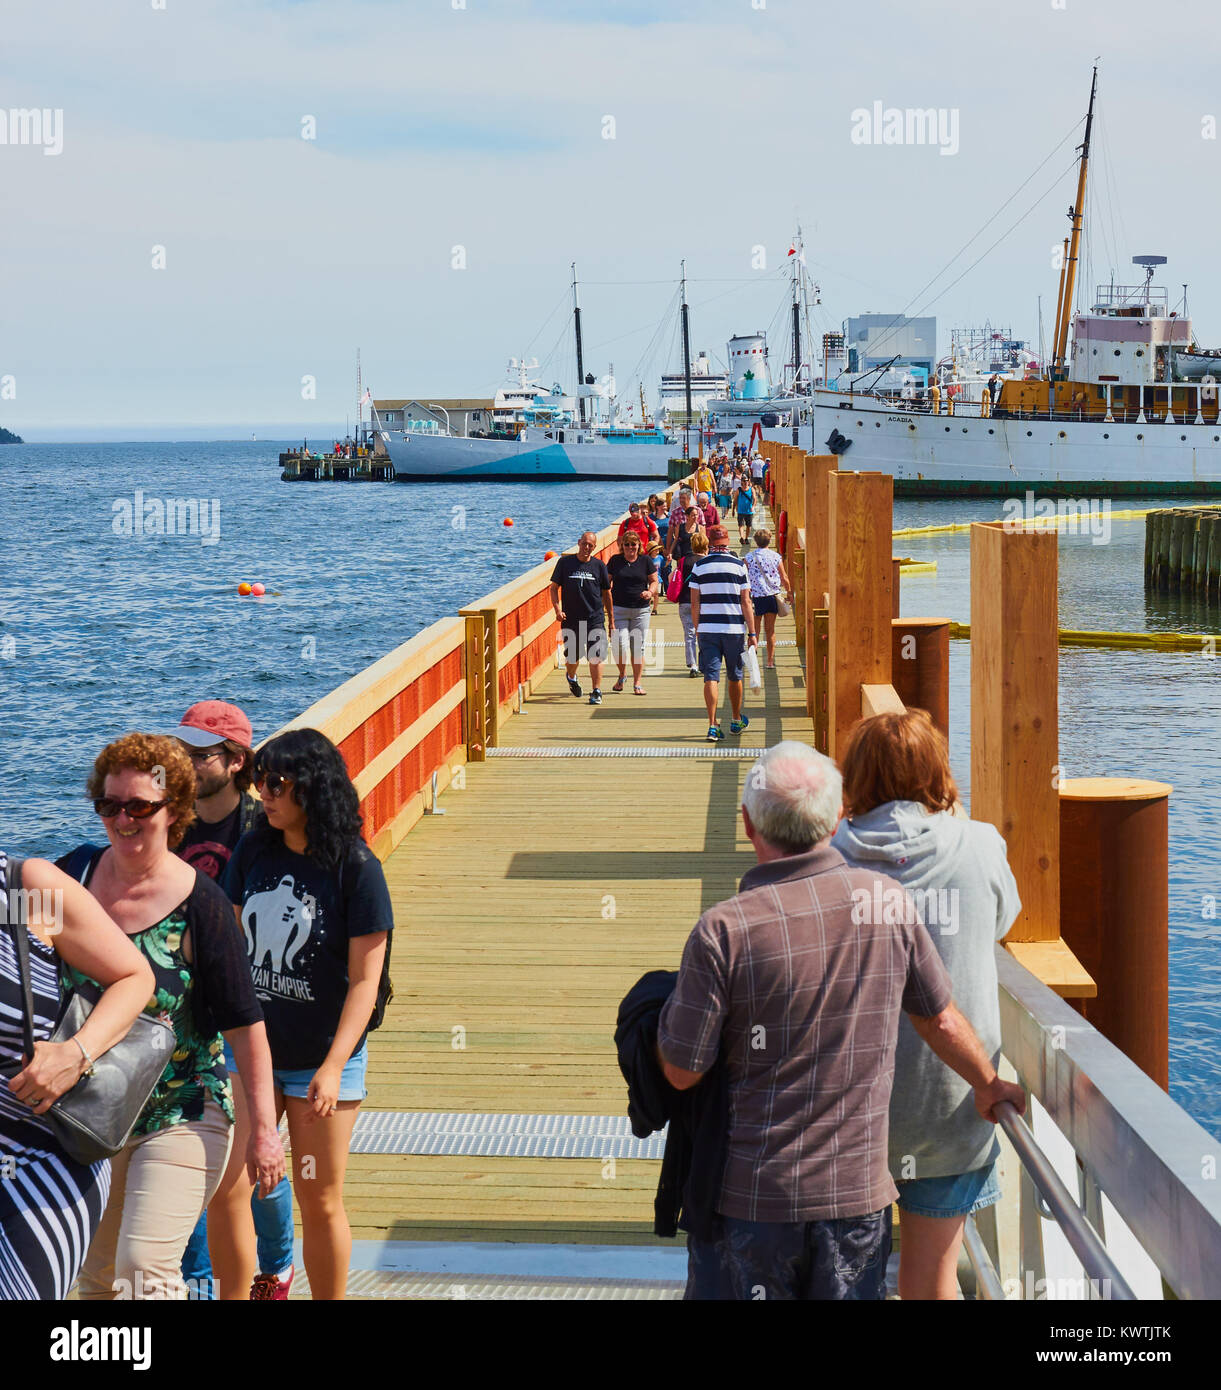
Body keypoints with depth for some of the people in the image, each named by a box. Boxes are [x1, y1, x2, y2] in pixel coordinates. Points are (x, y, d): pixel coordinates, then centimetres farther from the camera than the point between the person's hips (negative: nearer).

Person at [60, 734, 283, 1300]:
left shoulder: (200, 903, -15)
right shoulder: (74, 873, -2)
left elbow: (245, 1022, -12)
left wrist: (263, 1127, -13)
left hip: (181, 1119, -5)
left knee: (147, 1268, -13)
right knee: (93, 1277, 15)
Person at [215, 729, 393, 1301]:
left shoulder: (355, 868, -14)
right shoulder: (252, 851, 0)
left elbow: (364, 980, -13)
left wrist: (333, 1066, -19)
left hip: (322, 1060, -4)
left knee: (319, 1202, 6)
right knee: (225, 1189, 1)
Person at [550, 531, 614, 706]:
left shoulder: (599, 566, 4)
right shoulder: (565, 562, 1)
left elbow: (606, 593, 12)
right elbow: (554, 588, 5)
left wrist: (611, 619, 11)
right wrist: (558, 609, -10)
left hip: (595, 619, 0)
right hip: (571, 619, 0)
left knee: (596, 656, -10)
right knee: (572, 657, 12)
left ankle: (596, 692, -6)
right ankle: (571, 677, 43)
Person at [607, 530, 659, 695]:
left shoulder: (645, 561, 4)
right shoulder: (615, 560, 5)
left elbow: (654, 581, 9)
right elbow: (607, 582, 9)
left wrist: (650, 592, -13)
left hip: (641, 610, 1)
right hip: (619, 609, -1)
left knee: (638, 647, 3)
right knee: (621, 645, -11)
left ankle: (637, 684, 11)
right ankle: (621, 677, 15)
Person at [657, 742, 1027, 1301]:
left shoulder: (724, 930, -18)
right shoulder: (888, 900, -6)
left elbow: (682, 1071, -12)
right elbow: (941, 1021, 7)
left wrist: (672, 1001, 8)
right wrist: (989, 1085, 26)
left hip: (752, 1196, -3)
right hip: (858, 1190, 3)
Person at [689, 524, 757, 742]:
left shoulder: (699, 566, 1)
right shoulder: (739, 566, -1)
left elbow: (694, 603, 2)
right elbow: (745, 602, -2)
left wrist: (697, 629, 14)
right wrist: (752, 633, 2)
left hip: (707, 628, 0)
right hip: (735, 629, 0)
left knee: (711, 677, -1)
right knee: (735, 676, 15)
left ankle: (713, 724, -11)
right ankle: (736, 721, 29)